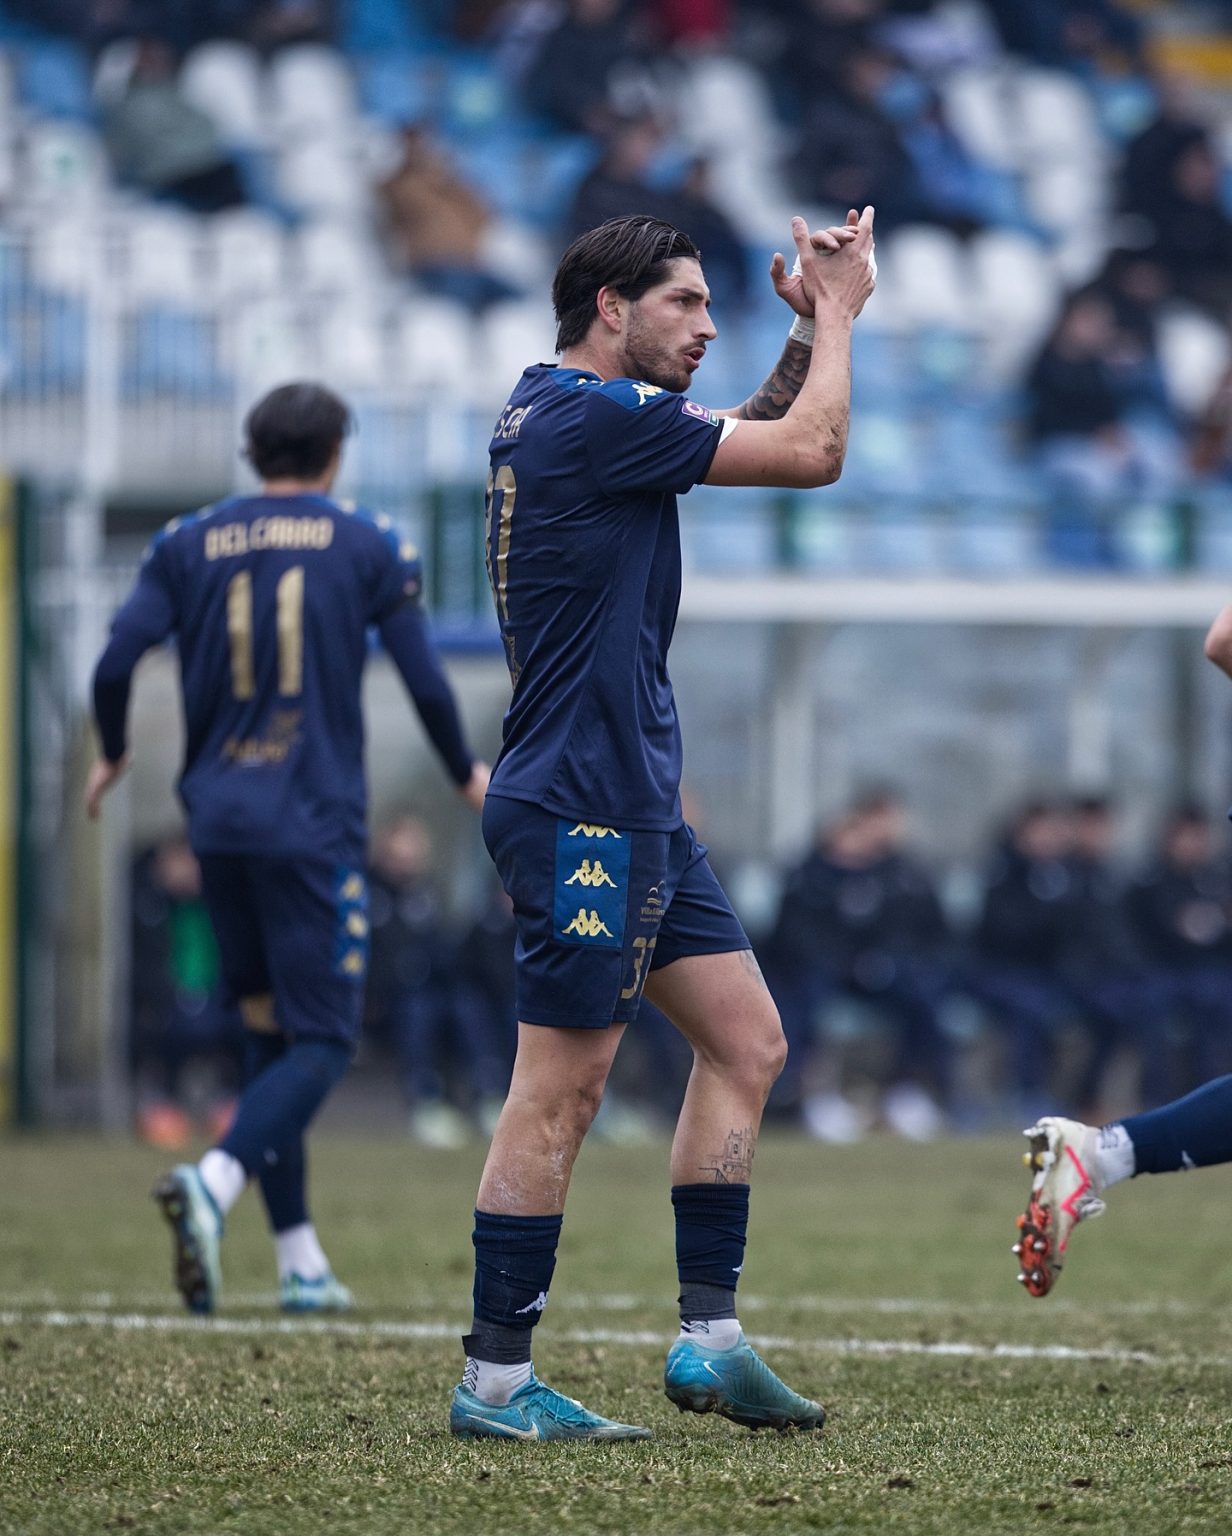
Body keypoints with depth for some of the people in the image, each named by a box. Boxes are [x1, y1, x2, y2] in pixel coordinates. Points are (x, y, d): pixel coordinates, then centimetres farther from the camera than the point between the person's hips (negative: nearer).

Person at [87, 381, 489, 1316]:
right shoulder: (370, 547, 2)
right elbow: (426, 682, 0)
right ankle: (215, 1181, -30)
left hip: (217, 820, 4)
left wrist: (113, 757, 18)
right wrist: (467, 775, 18)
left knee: (272, 1036, 14)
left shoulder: (188, 545, 7)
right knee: (322, 1043, -3)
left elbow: (116, 662, -2)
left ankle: (301, 1263, 12)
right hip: (313, 826, -4)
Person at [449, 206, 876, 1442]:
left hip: (634, 806, 11)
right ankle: (494, 1383, -2)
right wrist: (837, 310, 2)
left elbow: (756, 435, 29)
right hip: (580, 810, -11)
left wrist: (812, 329, 14)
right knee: (560, 1095, -7)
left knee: (746, 1041, 10)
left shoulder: (558, 413, 15)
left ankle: (708, 1339, 12)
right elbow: (812, 454, -12)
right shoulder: (590, 416, -15)